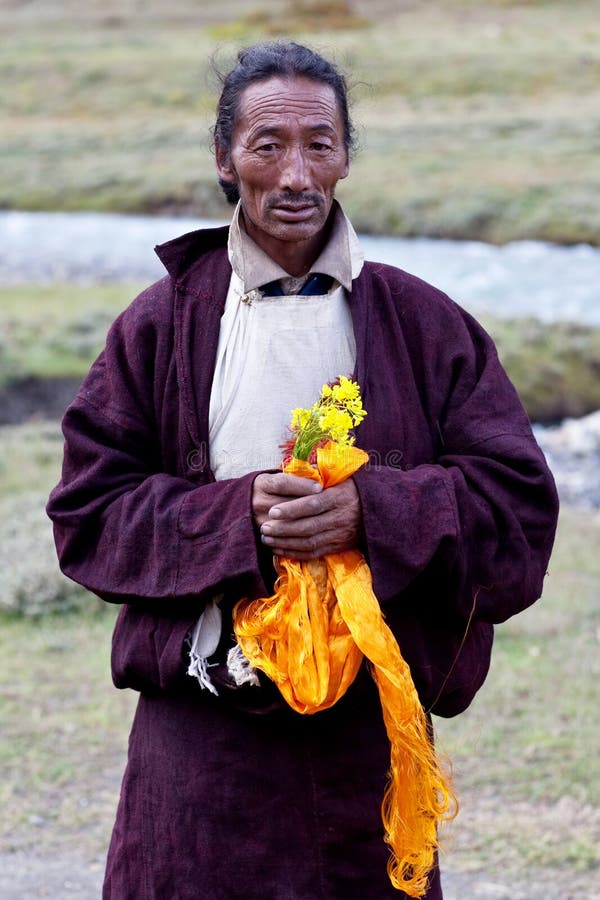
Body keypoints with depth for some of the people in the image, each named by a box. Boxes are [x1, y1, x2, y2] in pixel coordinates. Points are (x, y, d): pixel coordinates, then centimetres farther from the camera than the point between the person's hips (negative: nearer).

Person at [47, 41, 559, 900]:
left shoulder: (424, 325, 6)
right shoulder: (162, 323, 6)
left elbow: (518, 498, 0)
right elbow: (88, 509, 2)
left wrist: (371, 511, -16)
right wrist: (237, 515, -14)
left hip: (370, 725, 1)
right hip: (200, 725, 0)